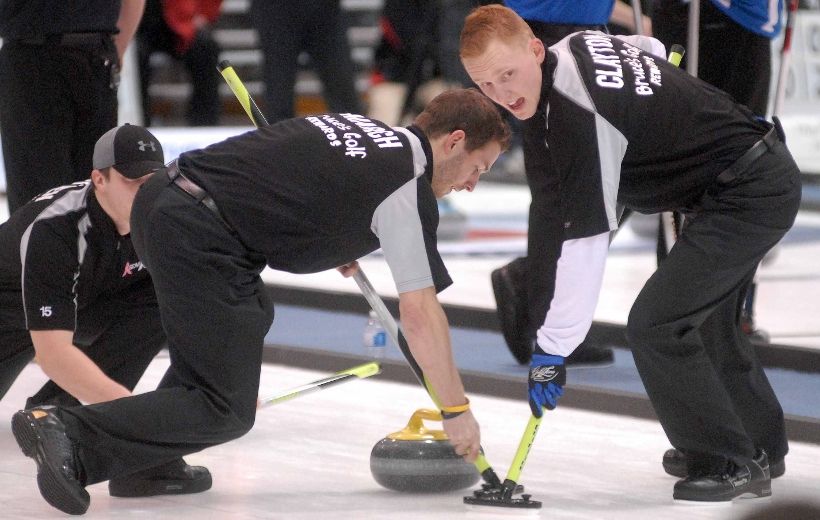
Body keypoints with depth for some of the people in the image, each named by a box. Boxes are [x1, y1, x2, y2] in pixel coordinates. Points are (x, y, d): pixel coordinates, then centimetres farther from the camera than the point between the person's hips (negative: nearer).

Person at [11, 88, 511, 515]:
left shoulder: (353, 124, 22)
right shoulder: (409, 188, -2)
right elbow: (420, 314, -4)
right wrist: (457, 410, 5)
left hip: (161, 194, 9)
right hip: (199, 235, -9)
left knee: (252, 313, 29)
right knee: (226, 411, -3)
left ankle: (149, 459, 20)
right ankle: (70, 435, -18)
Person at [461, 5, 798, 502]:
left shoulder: (578, 116, -27)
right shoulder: (577, 45, 0)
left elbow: (585, 243, -26)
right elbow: (652, 49, 24)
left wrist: (552, 351, -22)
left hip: (748, 194, -11)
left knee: (656, 325, -15)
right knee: (707, 318, 25)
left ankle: (729, 465, -3)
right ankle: (761, 443, 41)